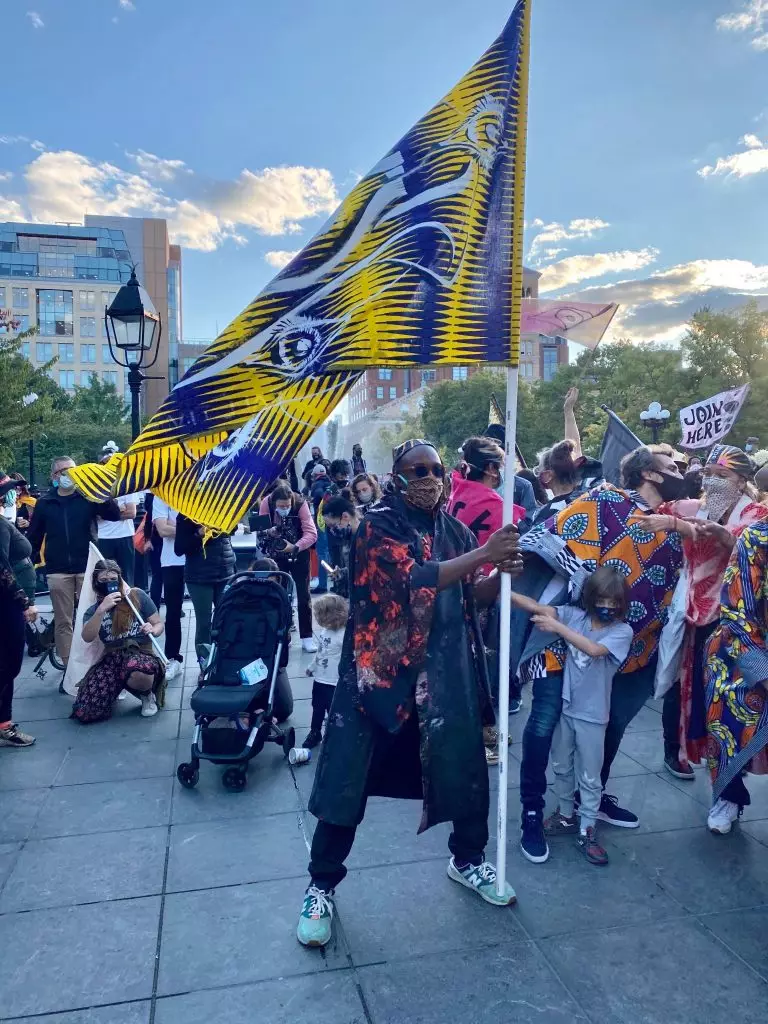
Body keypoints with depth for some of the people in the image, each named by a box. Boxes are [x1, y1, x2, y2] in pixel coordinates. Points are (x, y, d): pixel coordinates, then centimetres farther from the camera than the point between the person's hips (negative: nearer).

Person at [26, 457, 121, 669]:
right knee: (63, 622, 5)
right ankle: (69, 669, 13)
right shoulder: (44, 503, 8)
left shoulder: (89, 497, 3)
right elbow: (34, 536, 10)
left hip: (87, 567, -1)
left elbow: (115, 516, -9)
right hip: (58, 571, 2)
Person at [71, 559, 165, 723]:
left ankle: (147, 695, -4)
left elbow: (159, 624, 9)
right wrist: (102, 609, -19)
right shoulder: (93, 610, 11)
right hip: (111, 659, 3)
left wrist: (152, 630, -15)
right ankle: (115, 688, 16)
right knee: (84, 713, -18)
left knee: (138, 673, -43)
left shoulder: (138, 596, 4)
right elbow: (87, 638, -8)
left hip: (141, 653, -3)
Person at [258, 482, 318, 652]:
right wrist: (269, 532, -34)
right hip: (276, 556, 2)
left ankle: (307, 637, 9)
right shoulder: (266, 504, -19)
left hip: (299, 554, -2)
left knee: (303, 596, 2)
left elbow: (311, 533, -26)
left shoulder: (300, 504, -24)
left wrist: (295, 547, -40)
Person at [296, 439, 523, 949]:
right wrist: (483, 553, -28)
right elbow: (415, 579, -24)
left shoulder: (455, 529, 7)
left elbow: (471, 597, 8)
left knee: (465, 766, 13)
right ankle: (322, 885, 23)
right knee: (348, 778, 1)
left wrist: (503, 572, -11)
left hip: (444, 670, 5)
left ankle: (469, 859, 41)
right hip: (379, 668, -4)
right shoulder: (378, 525, -10)